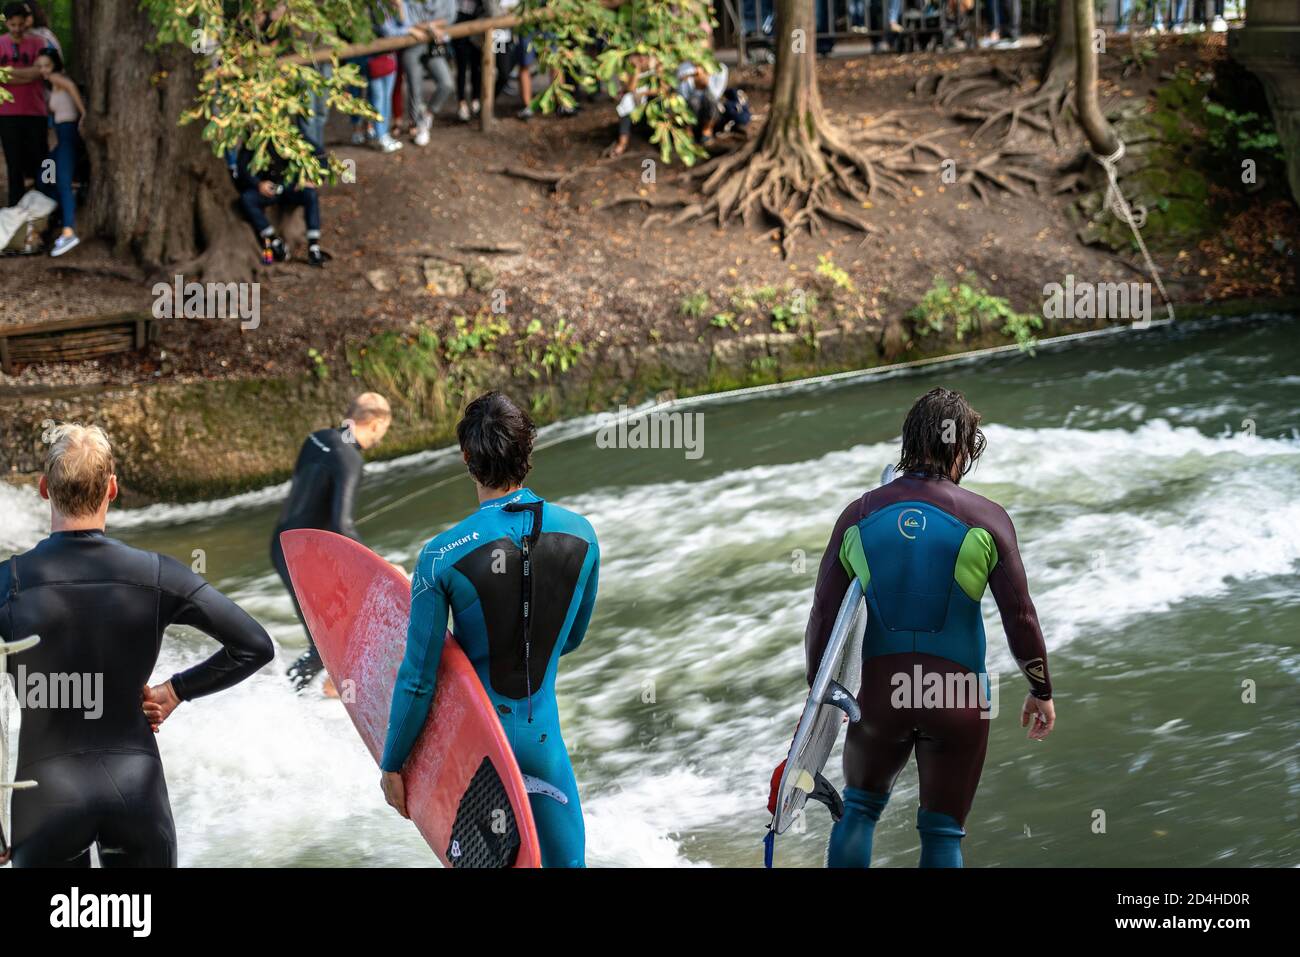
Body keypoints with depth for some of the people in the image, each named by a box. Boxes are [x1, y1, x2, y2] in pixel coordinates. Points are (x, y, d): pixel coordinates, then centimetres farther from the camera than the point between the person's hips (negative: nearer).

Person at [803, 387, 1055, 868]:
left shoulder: (858, 517, -1)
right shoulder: (985, 519, -8)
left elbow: (823, 617, 0)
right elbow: (1020, 617, -7)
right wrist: (1041, 691, 6)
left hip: (879, 689, 2)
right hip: (959, 694, -2)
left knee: (860, 807, 23)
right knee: (942, 832, 11)